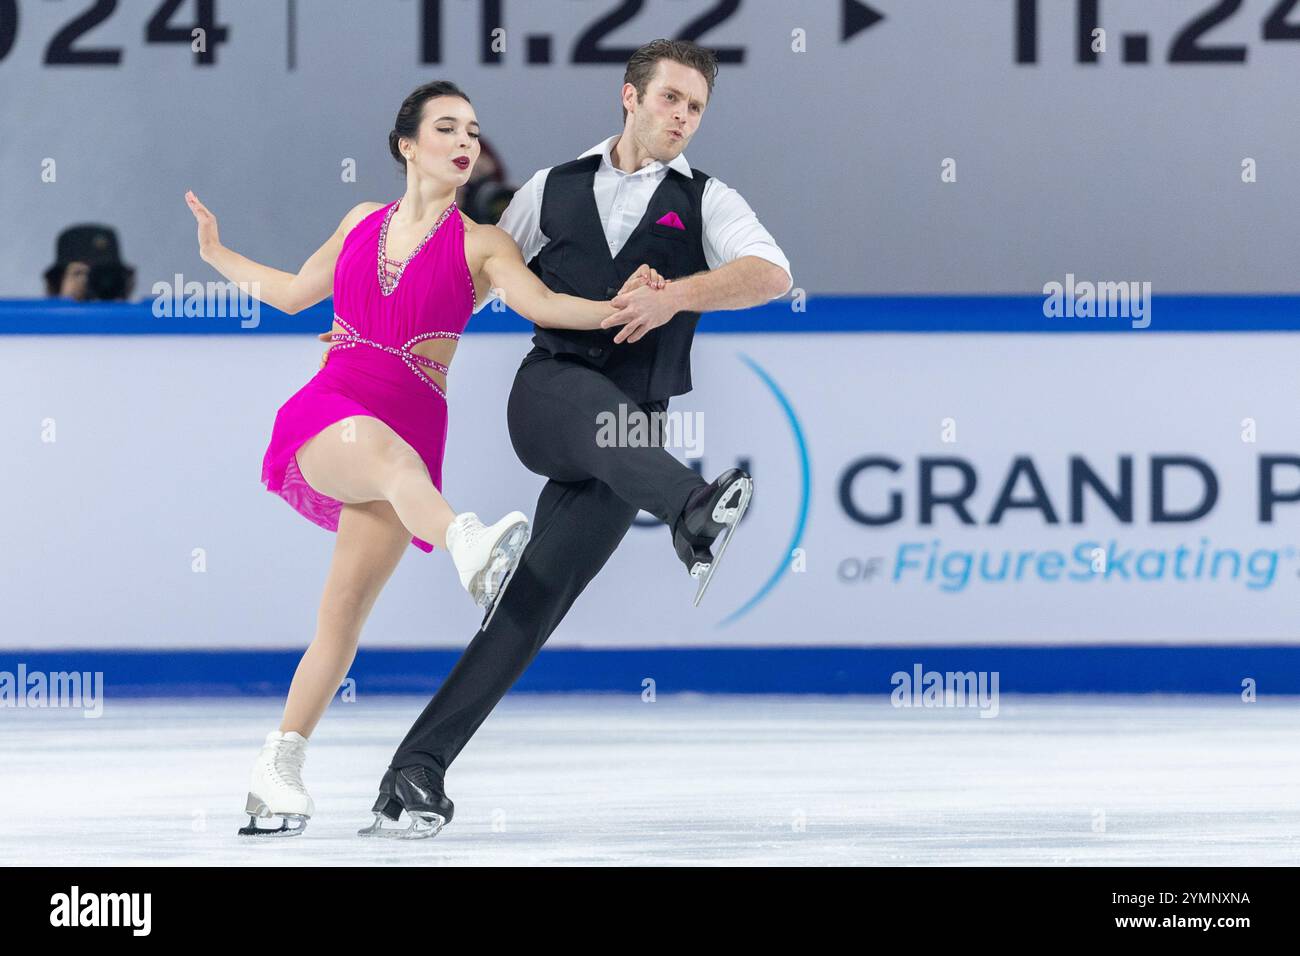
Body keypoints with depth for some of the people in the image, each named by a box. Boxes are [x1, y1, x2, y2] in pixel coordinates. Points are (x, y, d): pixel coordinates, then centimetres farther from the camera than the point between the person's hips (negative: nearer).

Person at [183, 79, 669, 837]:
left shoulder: (480, 246, 5)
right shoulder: (363, 223, 14)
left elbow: (543, 304, -14)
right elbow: (295, 292, 31)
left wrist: (618, 308, -31)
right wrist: (218, 255, 38)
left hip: (407, 431, 0)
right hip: (326, 412, 0)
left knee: (345, 611, -7)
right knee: (379, 443, -38)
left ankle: (279, 772, 3)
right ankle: (472, 551, -68)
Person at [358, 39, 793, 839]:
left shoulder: (706, 202, 11)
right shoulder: (553, 189, 17)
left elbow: (772, 275, -8)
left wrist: (675, 295, -22)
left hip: (630, 432, 0)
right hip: (548, 394, 0)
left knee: (536, 602, -9)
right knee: (600, 408, -38)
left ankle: (418, 773, -8)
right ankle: (695, 513, -69)